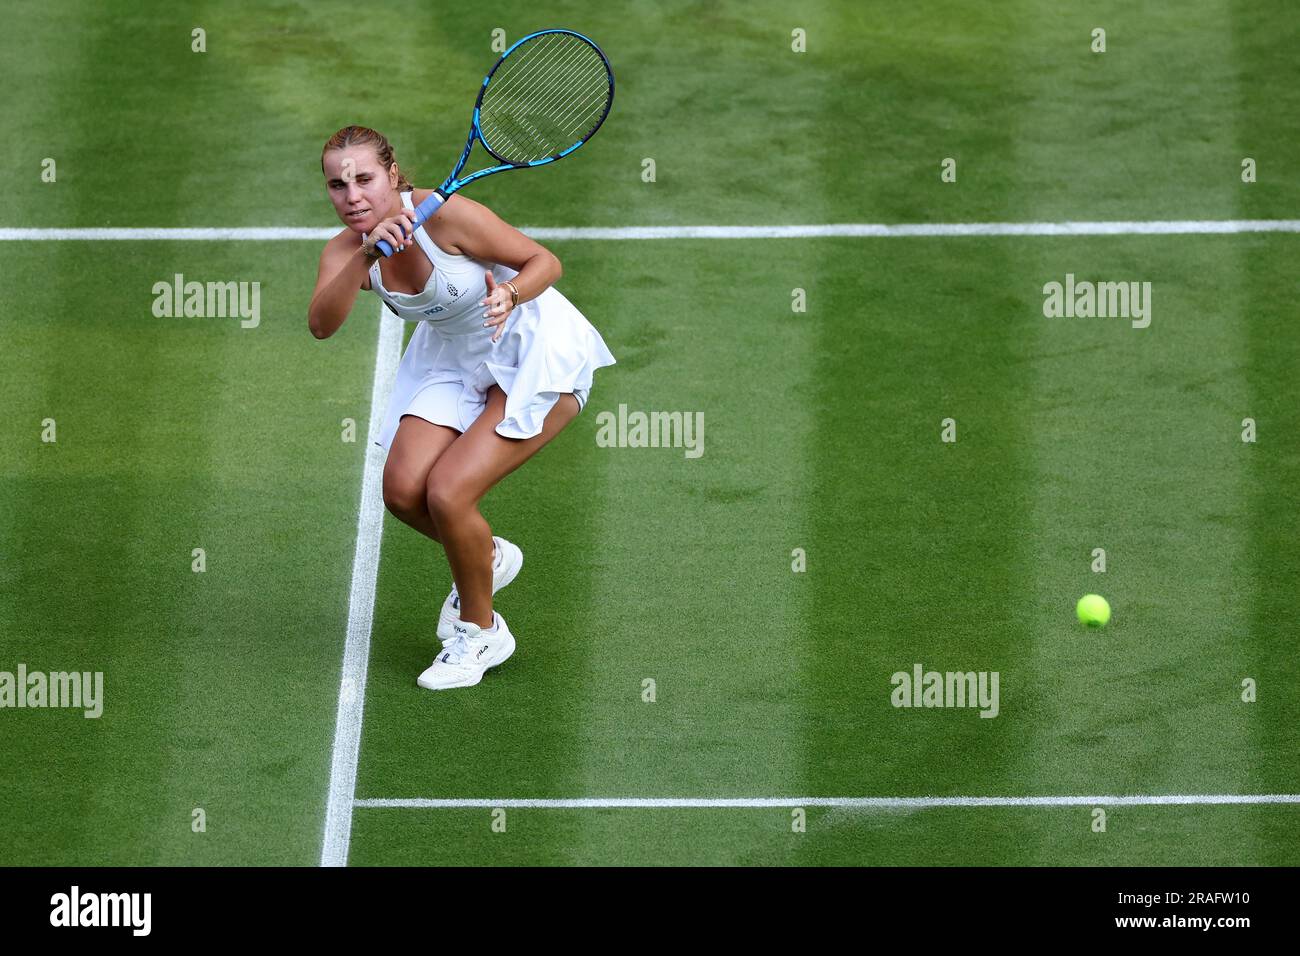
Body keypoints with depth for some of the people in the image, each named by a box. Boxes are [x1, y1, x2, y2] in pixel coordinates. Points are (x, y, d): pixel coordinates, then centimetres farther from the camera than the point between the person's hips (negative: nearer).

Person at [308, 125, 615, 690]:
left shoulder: (444, 214, -26)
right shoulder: (345, 251, -11)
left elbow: (544, 261, -19)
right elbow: (321, 325, -29)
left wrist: (509, 295, -40)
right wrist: (367, 254, -42)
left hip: (537, 351, -6)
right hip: (458, 358, 6)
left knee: (448, 495, -18)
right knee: (403, 491, -10)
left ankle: (480, 633, 6)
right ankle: (486, 558, 24)